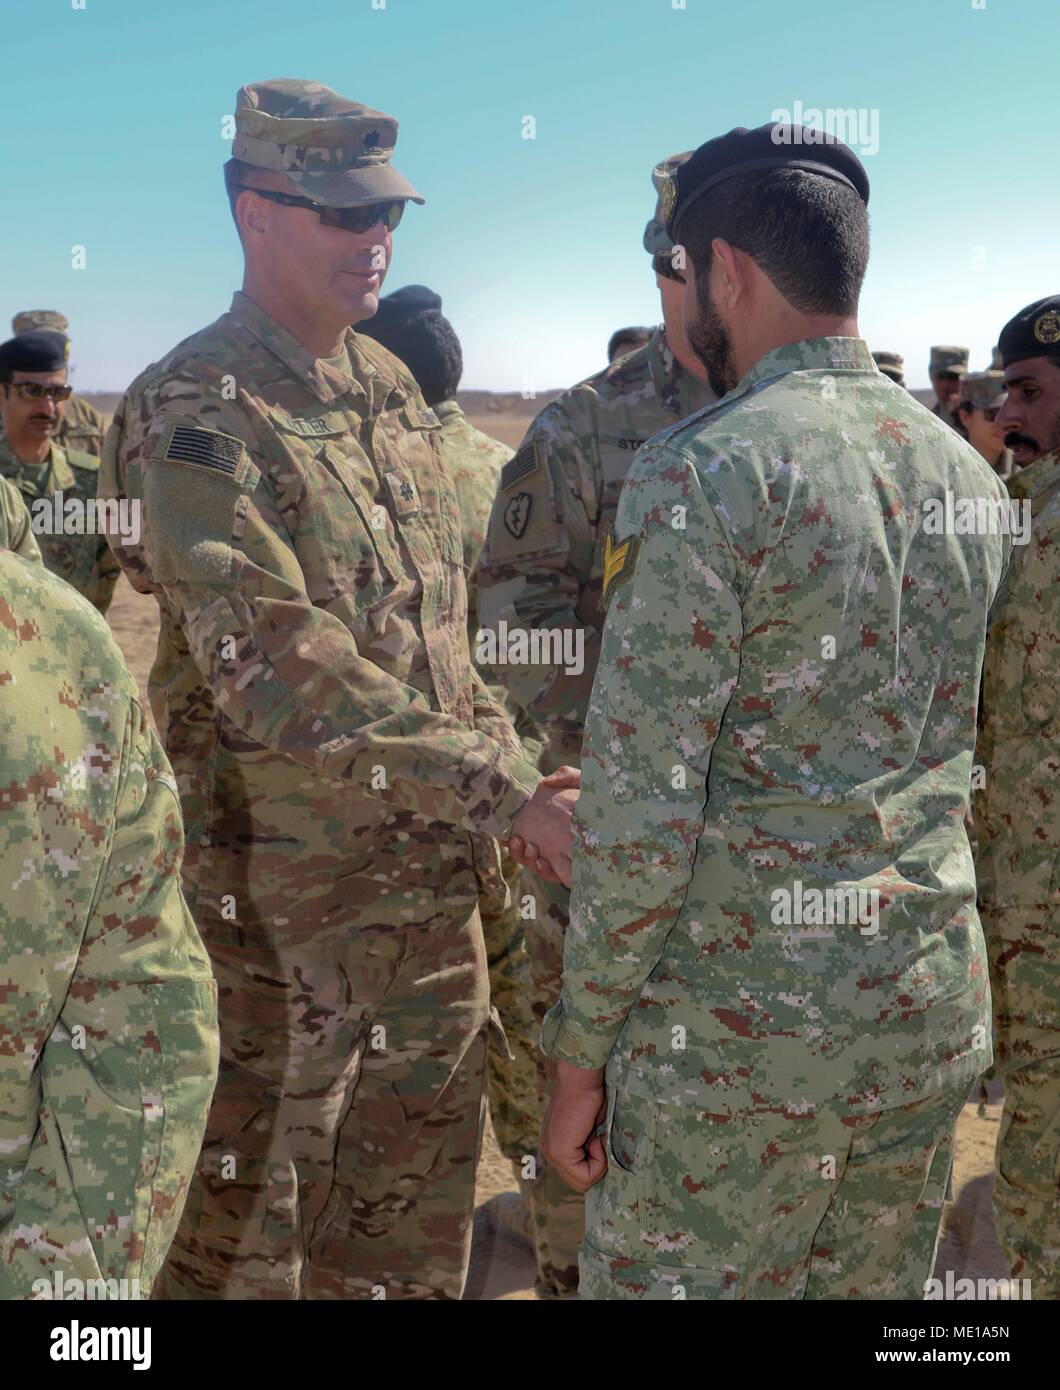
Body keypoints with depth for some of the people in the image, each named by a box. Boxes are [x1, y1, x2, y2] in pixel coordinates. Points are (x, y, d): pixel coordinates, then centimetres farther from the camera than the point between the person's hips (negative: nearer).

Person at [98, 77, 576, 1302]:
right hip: (284, 886, -7)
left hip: (435, 878, 8)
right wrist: (505, 792, -27)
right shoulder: (197, 416, -16)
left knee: (421, 1200, 20)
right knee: (251, 1214, 9)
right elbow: (277, 673, -26)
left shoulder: (391, 388, 9)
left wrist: (495, 780, 7)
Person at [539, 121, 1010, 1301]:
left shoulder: (703, 473, -16)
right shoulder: (968, 475, 6)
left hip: (737, 1029, -6)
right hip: (933, 1017, 7)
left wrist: (582, 1048, -7)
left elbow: (642, 804, -18)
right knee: (878, 1287, 19)